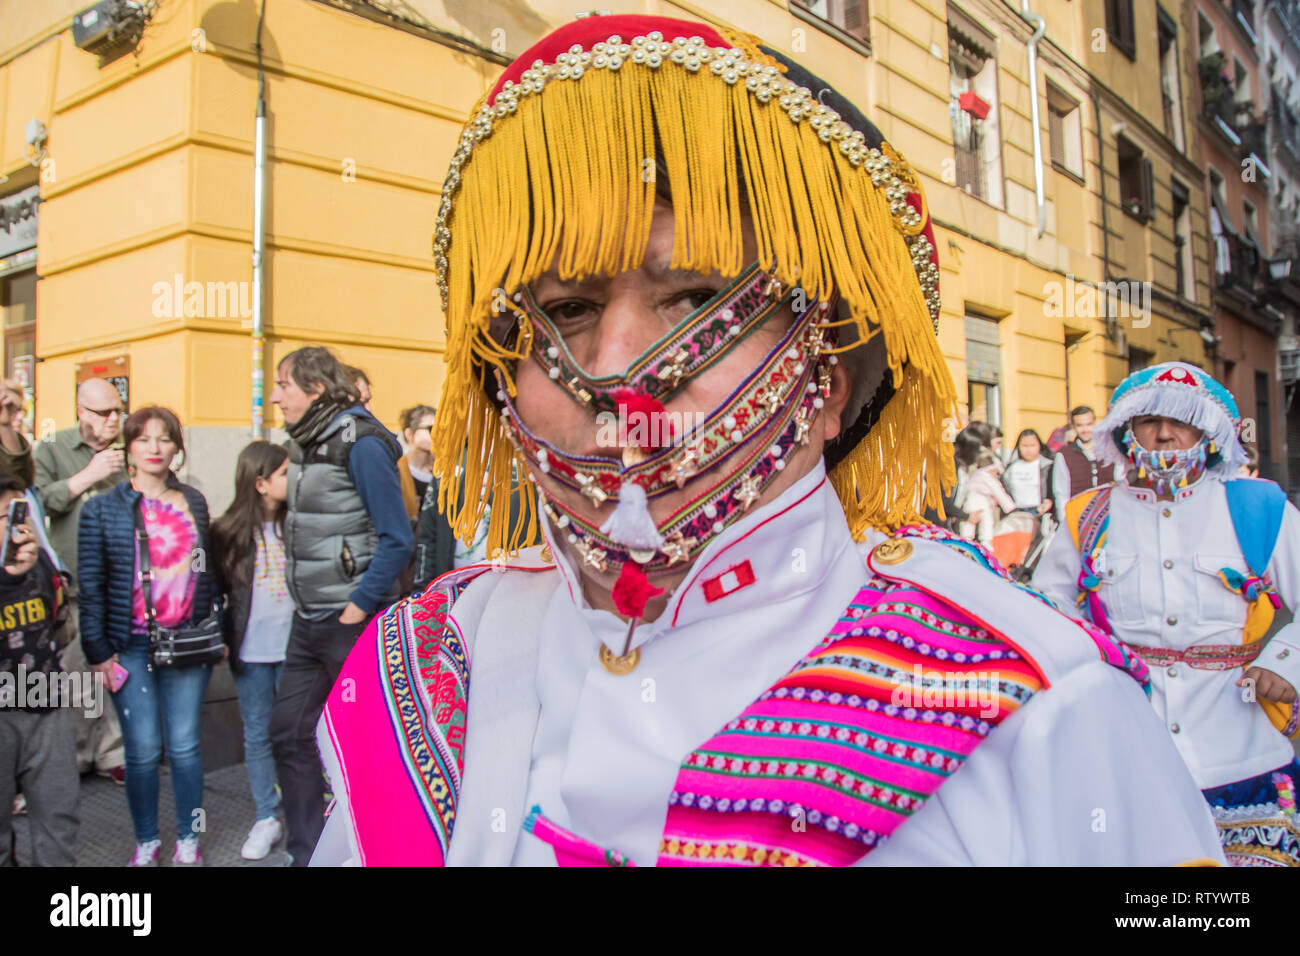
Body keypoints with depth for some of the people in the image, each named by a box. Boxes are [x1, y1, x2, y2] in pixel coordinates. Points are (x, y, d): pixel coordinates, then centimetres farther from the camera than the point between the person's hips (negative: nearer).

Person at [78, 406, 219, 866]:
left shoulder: (194, 501, 8)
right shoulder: (102, 509, -1)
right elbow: (90, 585, -3)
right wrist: (98, 652, -6)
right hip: (131, 647, -2)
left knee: (184, 746, 7)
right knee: (143, 750, 4)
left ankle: (189, 840, 21)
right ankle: (146, 842, 22)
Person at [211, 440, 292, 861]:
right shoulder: (229, 531, -2)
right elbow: (215, 589, 2)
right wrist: (219, 641, -3)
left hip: (294, 647, 0)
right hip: (250, 652, 0)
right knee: (257, 736, 11)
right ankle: (266, 819, 23)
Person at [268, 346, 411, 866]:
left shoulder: (361, 444, -14)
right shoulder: (304, 444, 9)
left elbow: (396, 540, -17)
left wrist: (357, 607, -17)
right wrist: (303, 599, 11)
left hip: (353, 621, -8)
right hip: (309, 621, 8)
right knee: (290, 733, 11)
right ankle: (307, 854, 26)